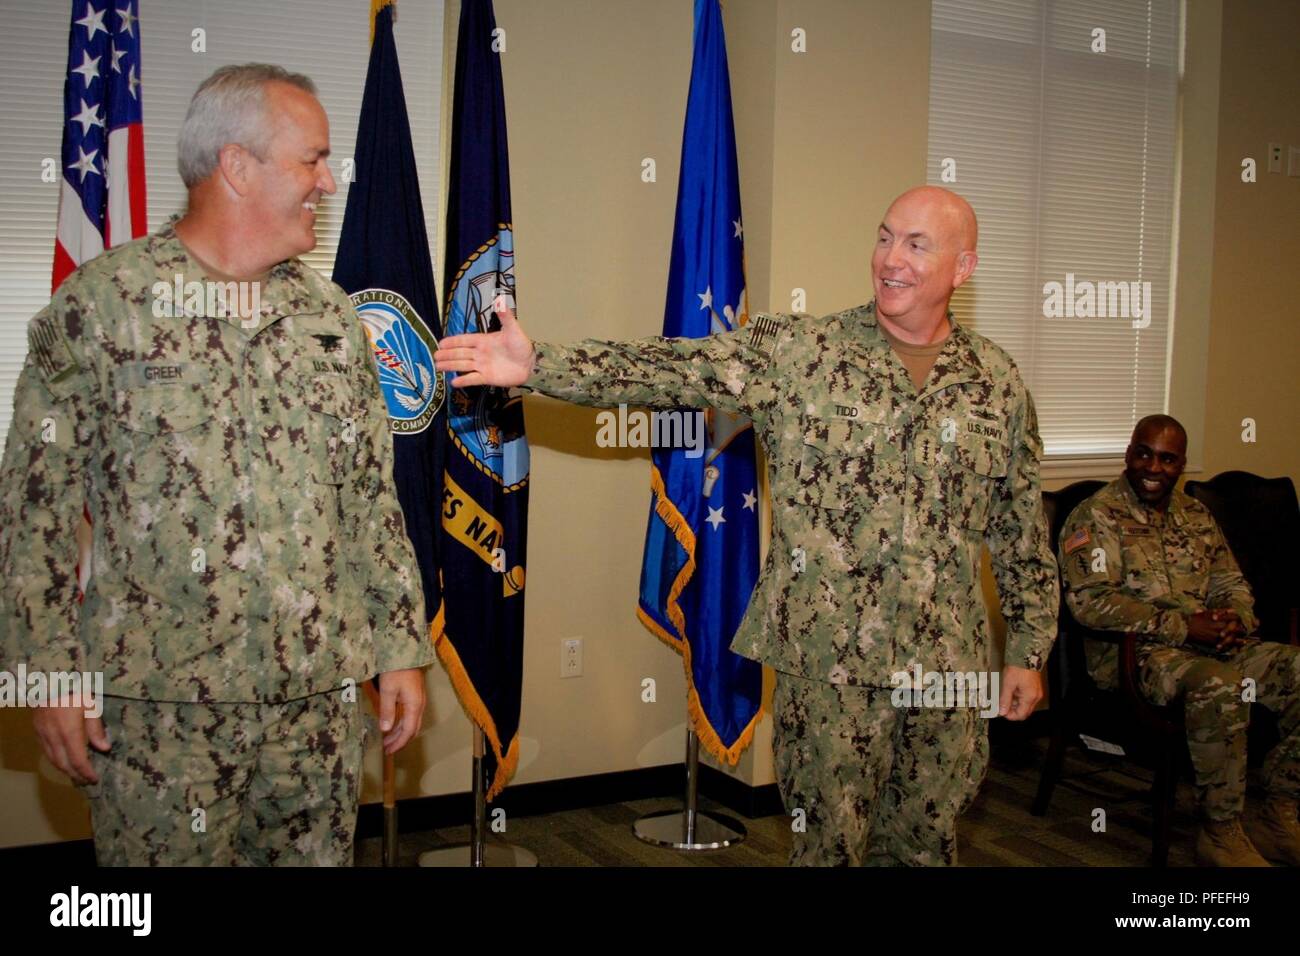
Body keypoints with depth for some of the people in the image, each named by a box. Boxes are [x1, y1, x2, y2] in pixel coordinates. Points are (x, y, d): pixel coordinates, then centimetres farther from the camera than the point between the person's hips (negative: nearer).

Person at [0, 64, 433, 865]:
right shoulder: (102, 300, -3)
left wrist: (403, 647, 8)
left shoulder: (332, 315, 9)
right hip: (161, 700, -3)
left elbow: (373, 495, 11)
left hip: (323, 694, 4)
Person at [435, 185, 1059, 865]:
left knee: (925, 842, 17)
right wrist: (538, 364, -26)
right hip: (827, 659, -2)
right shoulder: (797, 351, -4)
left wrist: (1028, 651, 9)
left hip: (947, 667, 3)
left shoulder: (998, 382, 4)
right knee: (830, 841, 11)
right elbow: (674, 369, -14)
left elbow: (1023, 532, 9)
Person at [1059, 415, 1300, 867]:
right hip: (1133, 651, -7)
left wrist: (1235, 620, -7)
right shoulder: (1095, 516, -4)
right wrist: (1182, 626, -20)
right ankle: (1220, 835, -19)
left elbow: (1232, 584, 19)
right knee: (1219, 683, -35)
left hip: (1209, 645, 7)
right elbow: (1089, 601, -16)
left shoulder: (1196, 515, 19)